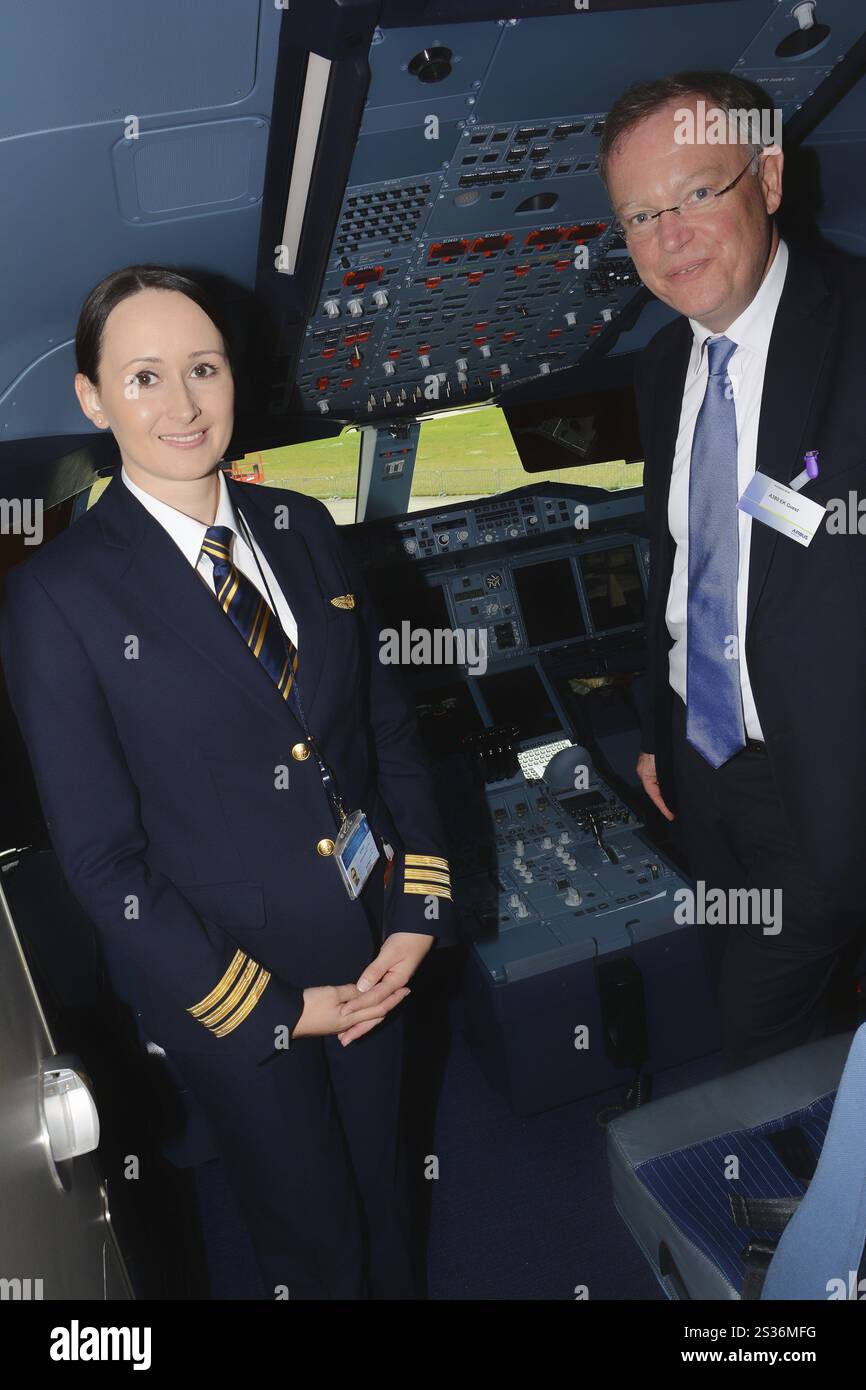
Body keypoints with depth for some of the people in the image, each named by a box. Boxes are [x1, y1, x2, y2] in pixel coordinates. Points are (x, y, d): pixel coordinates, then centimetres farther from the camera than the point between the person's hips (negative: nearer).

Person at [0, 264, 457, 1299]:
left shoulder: (304, 529, -1)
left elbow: (391, 727, 4)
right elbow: (100, 856, -14)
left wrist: (418, 912, -4)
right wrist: (269, 1008, -13)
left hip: (377, 954, 5)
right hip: (224, 992, -4)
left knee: (384, 1198, 26)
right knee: (316, 1248, 18)